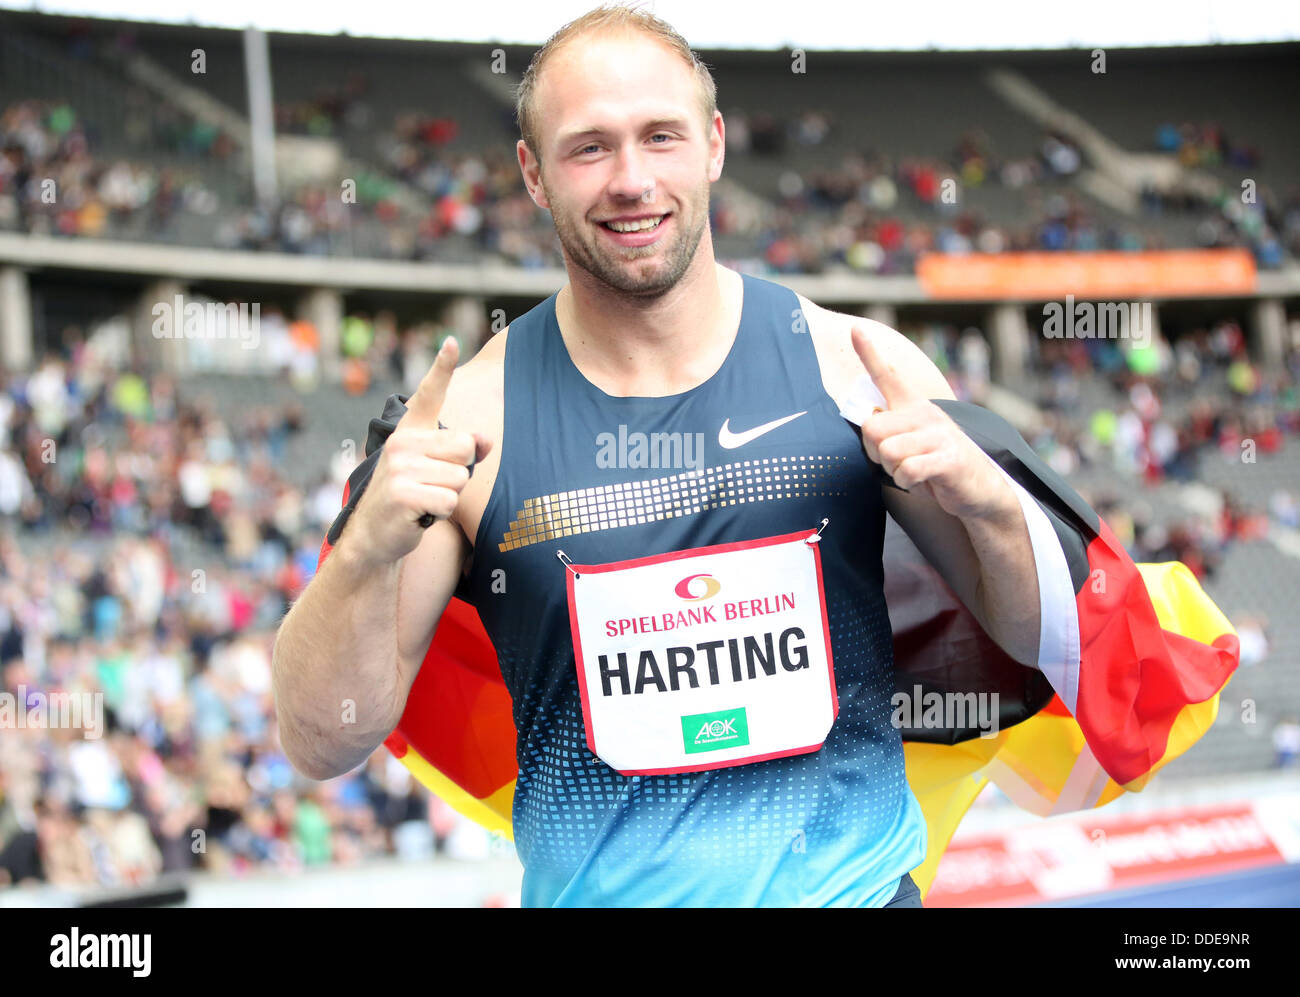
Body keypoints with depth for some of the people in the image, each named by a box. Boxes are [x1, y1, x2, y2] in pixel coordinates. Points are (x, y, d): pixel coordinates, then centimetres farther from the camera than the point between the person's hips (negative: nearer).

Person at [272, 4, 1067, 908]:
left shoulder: (855, 368, -4)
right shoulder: (467, 418, -6)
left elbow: (1046, 644, 3)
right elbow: (323, 747, -7)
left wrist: (988, 501, -17)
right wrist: (370, 551, -24)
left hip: (858, 883, 2)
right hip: (593, 891, -1)